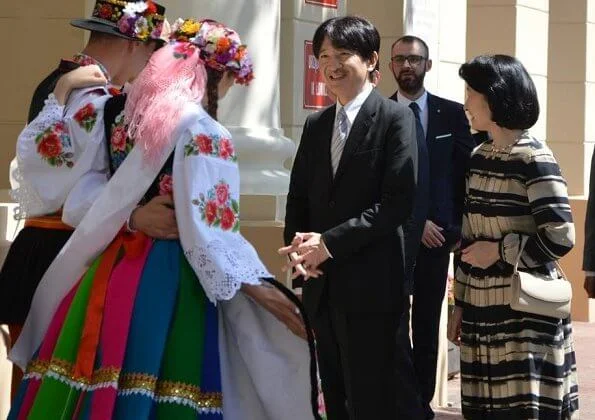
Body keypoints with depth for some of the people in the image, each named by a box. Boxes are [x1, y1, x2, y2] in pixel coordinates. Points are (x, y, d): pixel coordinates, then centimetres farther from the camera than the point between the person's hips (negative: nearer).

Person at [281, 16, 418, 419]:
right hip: (322, 285, 7)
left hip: (370, 284, -6)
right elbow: (298, 197, 17)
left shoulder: (395, 118, -5)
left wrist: (330, 242, -16)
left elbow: (397, 203, -13)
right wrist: (298, 242, -5)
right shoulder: (316, 124, 15)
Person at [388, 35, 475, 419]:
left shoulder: (452, 113, 5)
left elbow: (465, 174, 5)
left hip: (438, 233, 1)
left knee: (427, 324, 7)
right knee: (395, 323, -3)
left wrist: (460, 227, -4)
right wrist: (414, 223, -11)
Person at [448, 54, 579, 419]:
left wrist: (499, 250, -10)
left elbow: (560, 237, -17)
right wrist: (461, 303, 14)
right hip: (482, 311, 7)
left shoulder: (534, 159, -11)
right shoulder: (479, 157, 10)